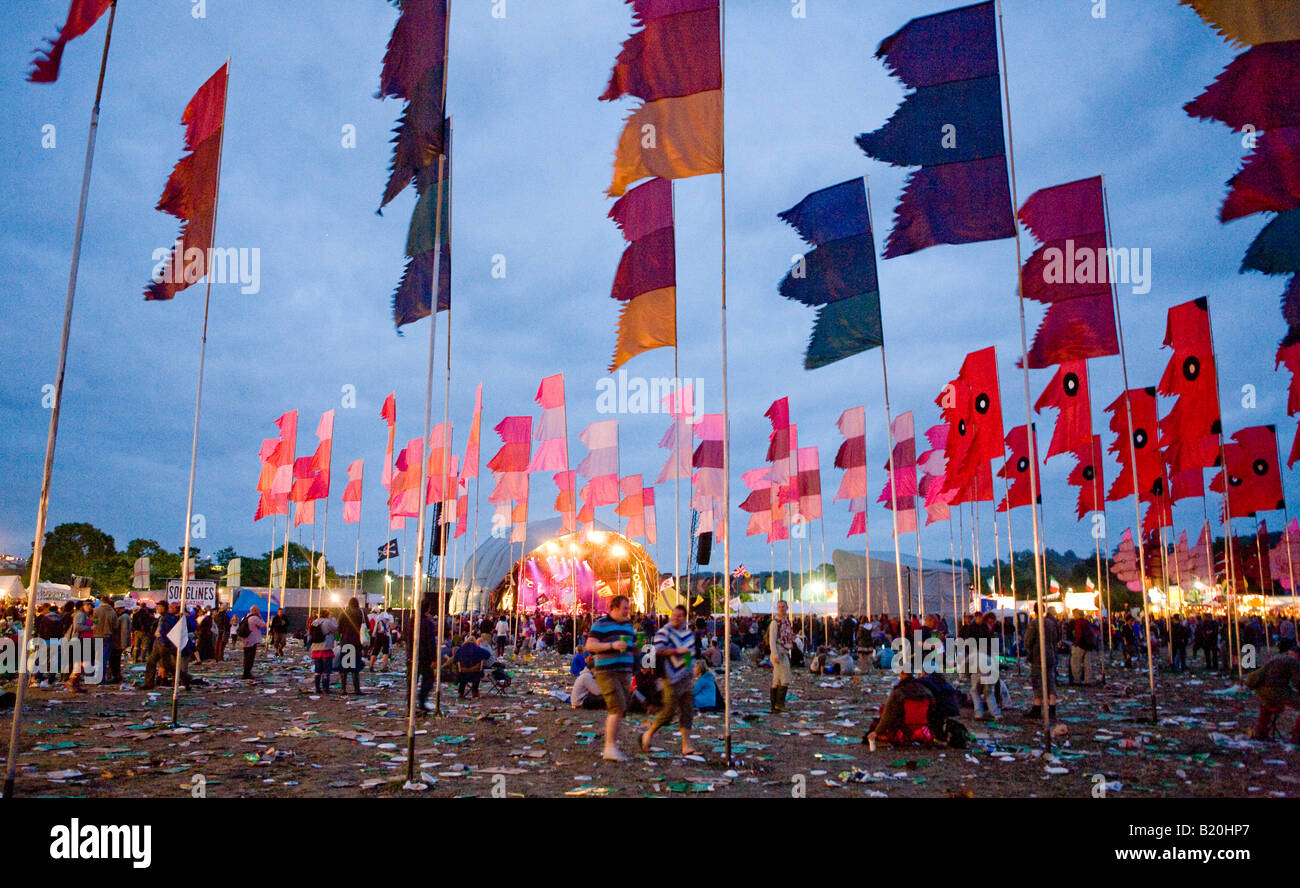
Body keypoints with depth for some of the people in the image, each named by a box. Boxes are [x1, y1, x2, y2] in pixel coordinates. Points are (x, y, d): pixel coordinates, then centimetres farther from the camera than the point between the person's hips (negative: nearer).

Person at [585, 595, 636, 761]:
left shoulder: (629, 625, 17)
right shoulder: (601, 624, -6)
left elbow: (633, 646, 28)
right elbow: (590, 645, -14)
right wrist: (612, 645, -24)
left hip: (624, 673, 7)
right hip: (606, 673, -7)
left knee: (616, 711, 7)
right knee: (618, 708, -17)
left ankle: (610, 747, 14)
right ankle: (611, 748, -13)